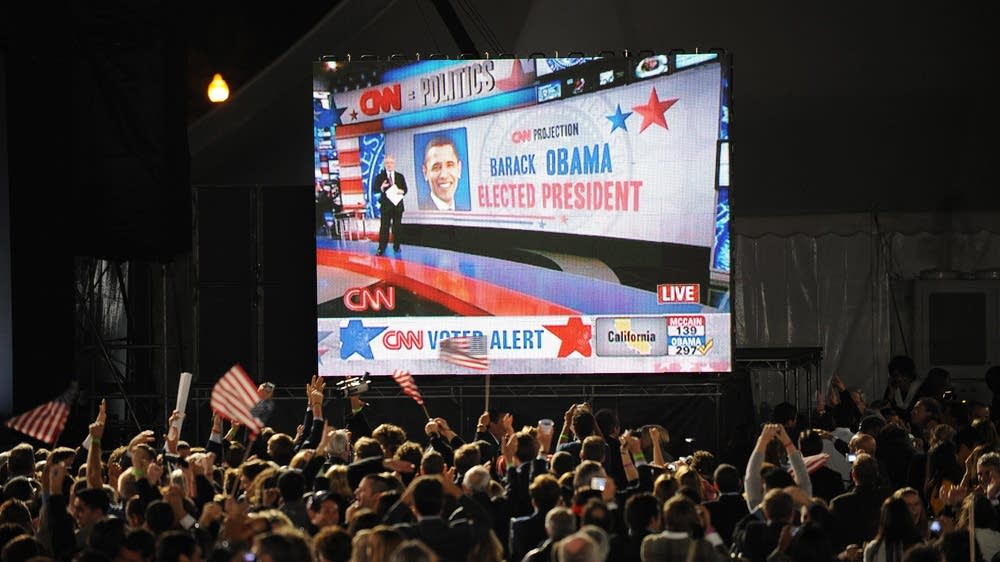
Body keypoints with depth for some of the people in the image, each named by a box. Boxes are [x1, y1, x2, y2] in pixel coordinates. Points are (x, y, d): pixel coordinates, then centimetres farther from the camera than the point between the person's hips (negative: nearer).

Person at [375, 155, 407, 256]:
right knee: (384, 227, -5)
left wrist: (401, 191, -16)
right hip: (386, 205, -2)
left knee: (397, 227, 6)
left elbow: (405, 189, 8)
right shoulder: (380, 176, 3)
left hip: (398, 205, 2)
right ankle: (381, 248, -5)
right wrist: (381, 188, -25)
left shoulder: (400, 176, 9)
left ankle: (396, 246, 16)